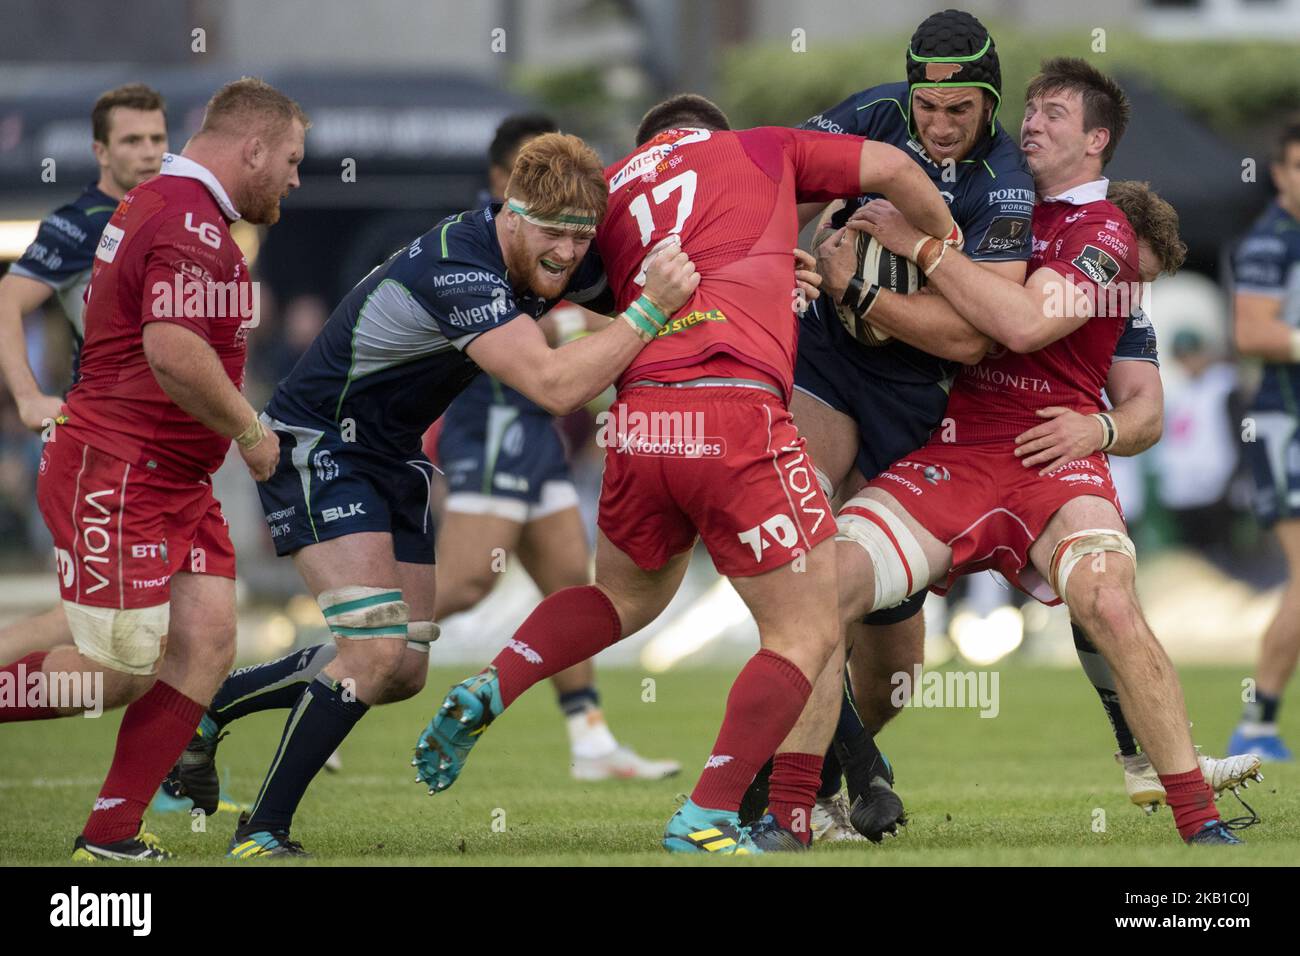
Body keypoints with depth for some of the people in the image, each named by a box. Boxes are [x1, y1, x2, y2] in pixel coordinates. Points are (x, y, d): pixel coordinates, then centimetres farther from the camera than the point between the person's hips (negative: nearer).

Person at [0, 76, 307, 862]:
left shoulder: (159, 203, 16)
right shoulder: (193, 226, -19)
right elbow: (174, 354, -31)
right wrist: (250, 431, -17)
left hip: (177, 482, 11)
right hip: (119, 478, -11)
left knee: (207, 643, 0)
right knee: (121, 673, -9)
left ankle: (111, 837, 4)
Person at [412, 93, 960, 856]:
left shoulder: (609, 188, 24)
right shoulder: (760, 150, 18)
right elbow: (892, 168, 25)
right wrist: (945, 238, 39)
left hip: (637, 420, 5)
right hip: (736, 414, -5)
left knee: (628, 597, 32)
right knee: (806, 634, 5)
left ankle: (486, 692, 16)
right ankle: (706, 821, -4)